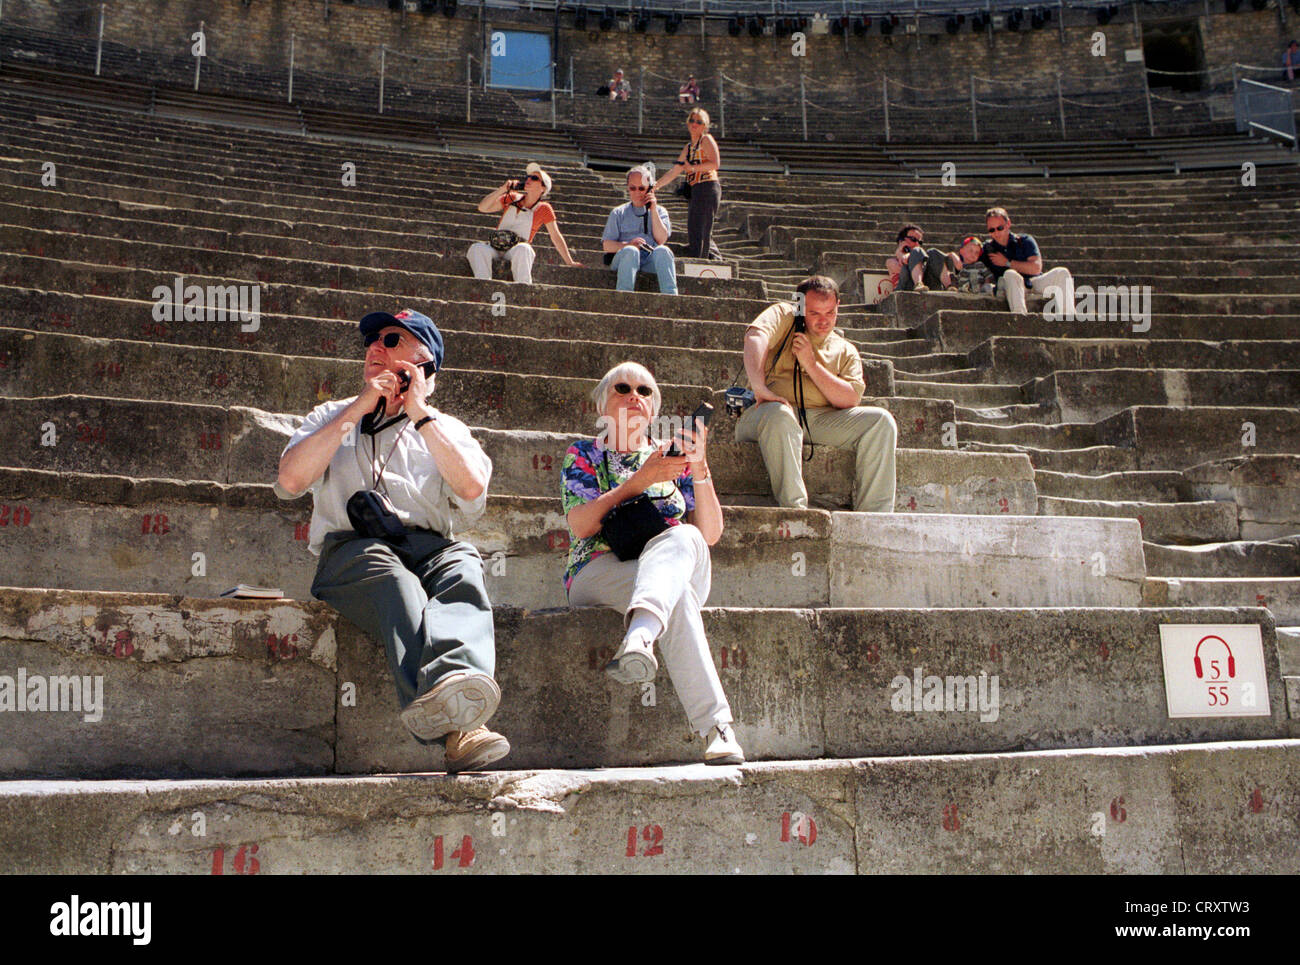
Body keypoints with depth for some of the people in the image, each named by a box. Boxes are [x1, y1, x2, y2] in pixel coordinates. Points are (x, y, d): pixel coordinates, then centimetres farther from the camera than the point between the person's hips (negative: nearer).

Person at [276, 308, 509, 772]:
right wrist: (358, 409, 4)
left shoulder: (444, 427, 24)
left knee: (464, 565, -34)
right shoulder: (330, 417, 26)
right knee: (392, 578, -37)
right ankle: (457, 729, -59)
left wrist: (419, 411, 4)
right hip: (351, 552, -1)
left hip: (430, 549, 2)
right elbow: (290, 480, 4)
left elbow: (472, 488, 0)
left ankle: (454, 678, -63)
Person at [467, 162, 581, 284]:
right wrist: (502, 189, -2)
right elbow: (482, 208, 8)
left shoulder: (544, 209, 7)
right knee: (477, 248, -31)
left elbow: (556, 237, 9)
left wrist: (570, 263, 6)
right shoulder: (511, 198, 15)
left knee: (522, 249, -40)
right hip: (495, 249, 3)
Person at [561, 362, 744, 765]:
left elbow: (710, 533, 8)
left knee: (684, 539, -37)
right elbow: (582, 525, -4)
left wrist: (700, 468, -7)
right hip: (600, 572, -2)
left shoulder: (674, 456, 22)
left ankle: (639, 634, -65)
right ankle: (715, 727, -50)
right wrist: (642, 479, -11)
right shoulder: (583, 454, 17)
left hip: (684, 570, 2)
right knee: (679, 596, -37)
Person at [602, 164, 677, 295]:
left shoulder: (659, 211, 21)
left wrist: (653, 209, 3)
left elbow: (661, 240, 3)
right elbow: (606, 245, 7)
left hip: (651, 260, 1)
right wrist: (628, 245, -13)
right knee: (630, 251, -36)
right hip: (623, 258, -1)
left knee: (663, 250, -33)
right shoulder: (618, 213, 19)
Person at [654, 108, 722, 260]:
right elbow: (675, 171, 22)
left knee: (699, 231, -13)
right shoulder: (688, 147, 22)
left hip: (707, 188, -9)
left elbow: (715, 164, -13)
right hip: (695, 191, 9)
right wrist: (656, 185, 15)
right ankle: (716, 260, 16)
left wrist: (692, 168, -12)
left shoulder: (706, 139, -1)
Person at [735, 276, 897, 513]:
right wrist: (760, 389, -31)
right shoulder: (784, 316, 10)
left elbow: (851, 400, 2)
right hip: (771, 412, -4)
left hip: (823, 420, 4)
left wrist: (811, 364, -6)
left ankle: (873, 517, -17)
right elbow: (755, 337, -14)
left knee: (880, 421, -16)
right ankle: (794, 510, -39)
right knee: (778, 414, -39)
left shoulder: (846, 351, 20)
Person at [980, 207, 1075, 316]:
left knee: (1062, 272, -20)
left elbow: (1036, 268, -4)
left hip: (1033, 284, 2)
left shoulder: (1024, 241, 9)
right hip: (1007, 288, -2)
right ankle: (1020, 316, -52)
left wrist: (1007, 262, -3)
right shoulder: (986, 248, 11)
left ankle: (1069, 316, -35)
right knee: (1010, 274, -35)